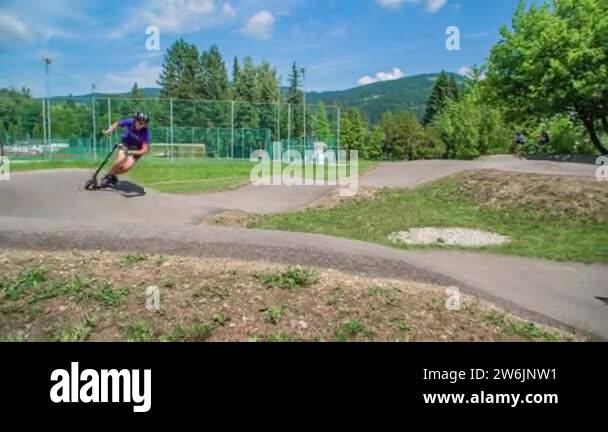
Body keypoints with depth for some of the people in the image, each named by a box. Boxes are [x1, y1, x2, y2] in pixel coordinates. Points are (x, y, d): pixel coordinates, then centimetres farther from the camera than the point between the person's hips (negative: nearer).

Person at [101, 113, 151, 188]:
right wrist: (110, 130, -19)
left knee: (127, 167, -23)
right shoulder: (129, 121, -22)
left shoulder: (145, 132, -29)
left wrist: (132, 152, -40)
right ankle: (108, 176, -3)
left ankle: (113, 175, 9)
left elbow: (145, 150, -29)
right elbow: (117, 124, -1)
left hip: (136, 150, -1)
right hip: (125, 145, 1)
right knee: (121, 159, -28)